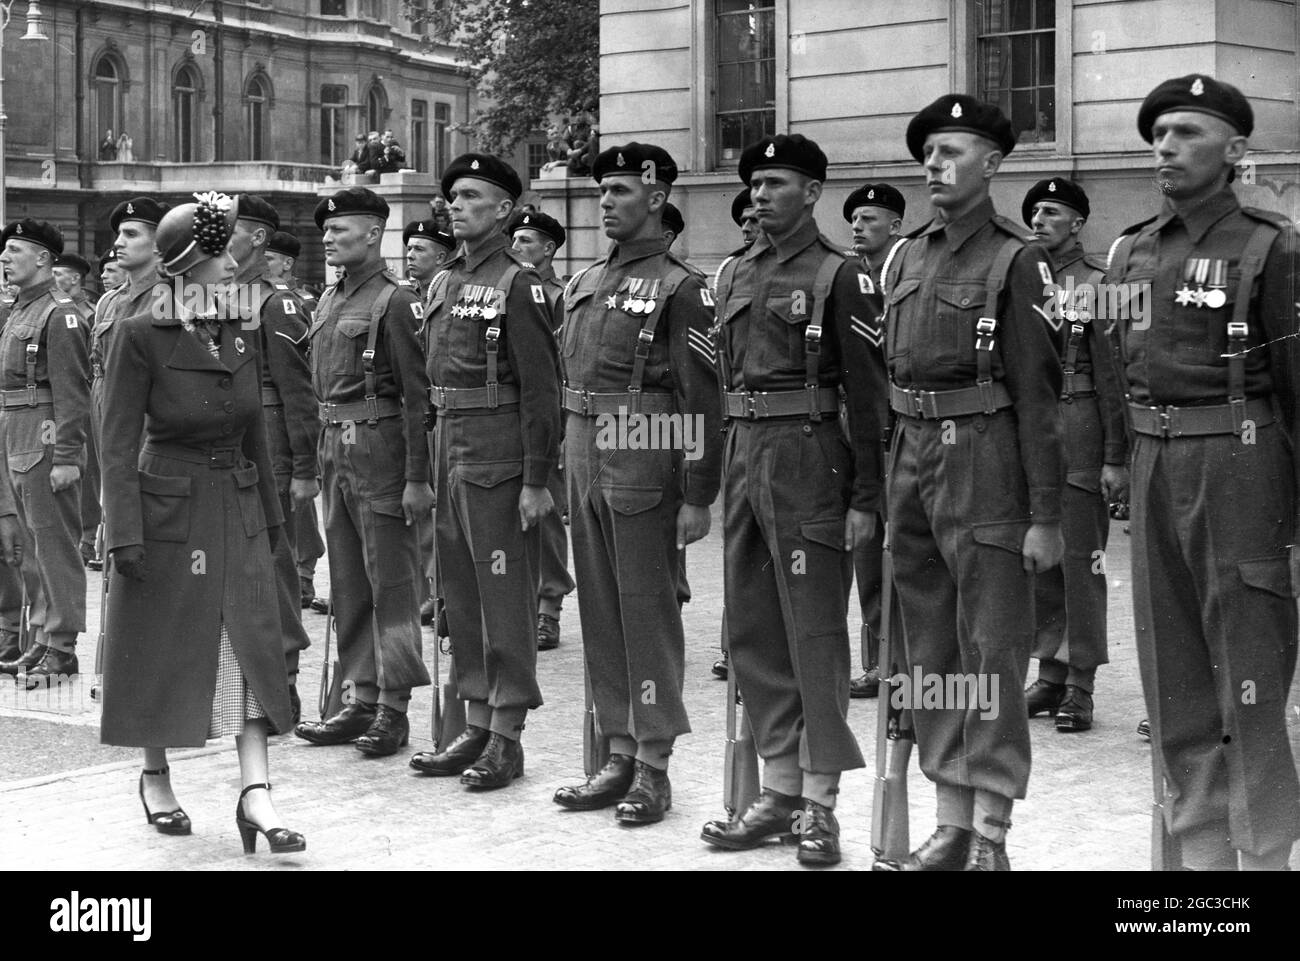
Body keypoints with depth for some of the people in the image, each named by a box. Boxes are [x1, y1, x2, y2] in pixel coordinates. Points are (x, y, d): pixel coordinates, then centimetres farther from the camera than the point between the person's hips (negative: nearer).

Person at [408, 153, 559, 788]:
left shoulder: (518, 284, -9)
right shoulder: (444, 283, 14)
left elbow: (541, 389, -13)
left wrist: (536, 481, -17)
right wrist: (426, 471, 14)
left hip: (499, 458, -8)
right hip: (450, 453, 8)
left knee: (506, 600, -2)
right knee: (461, 597, 12)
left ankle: (506, 740, 5)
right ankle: (476, 728, 21)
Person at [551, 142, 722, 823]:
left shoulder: (679, 287, -7)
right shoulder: (583, 284, 15)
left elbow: (701, 399, -11)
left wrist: (698, 497, -15)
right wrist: (558, 470, 14)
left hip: (643, 466, -7)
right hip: (585, 461, 7)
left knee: (647, 613, -1)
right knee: (600, 613, 11)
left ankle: (654, 766, 7)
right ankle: (619, 755, 20)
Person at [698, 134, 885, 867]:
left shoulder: (840, 276, -7)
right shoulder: (737, 274, 13)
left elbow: (867, 393, -10)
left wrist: (865, 498, -13)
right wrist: (716, 478, 12)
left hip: (809, 458, -7)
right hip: (744, 455, 7)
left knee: (815, 634, -1)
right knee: (752, 632, 11)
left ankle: (821, 804, 7)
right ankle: (781, 789, 21)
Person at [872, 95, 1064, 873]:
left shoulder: (1015, 260, -8)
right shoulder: (909, 257, 13)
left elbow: (1037, 394, -11)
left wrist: (1045, 515, -14)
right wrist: (884, 488, 12)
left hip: (985, 463, -7)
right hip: (913, 456, 7)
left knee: (992, 653, -2)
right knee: (930, 654, 11)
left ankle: (991, 838, 5)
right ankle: (952, 828, 21)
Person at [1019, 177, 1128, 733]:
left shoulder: (1098, 281, -5)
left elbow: (1114, 375, -9)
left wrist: (1116, 458, -12)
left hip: (1080, 439, -5)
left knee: (1081, 558, -2)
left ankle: (1080, 687, 4)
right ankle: (1050, 675, 18)